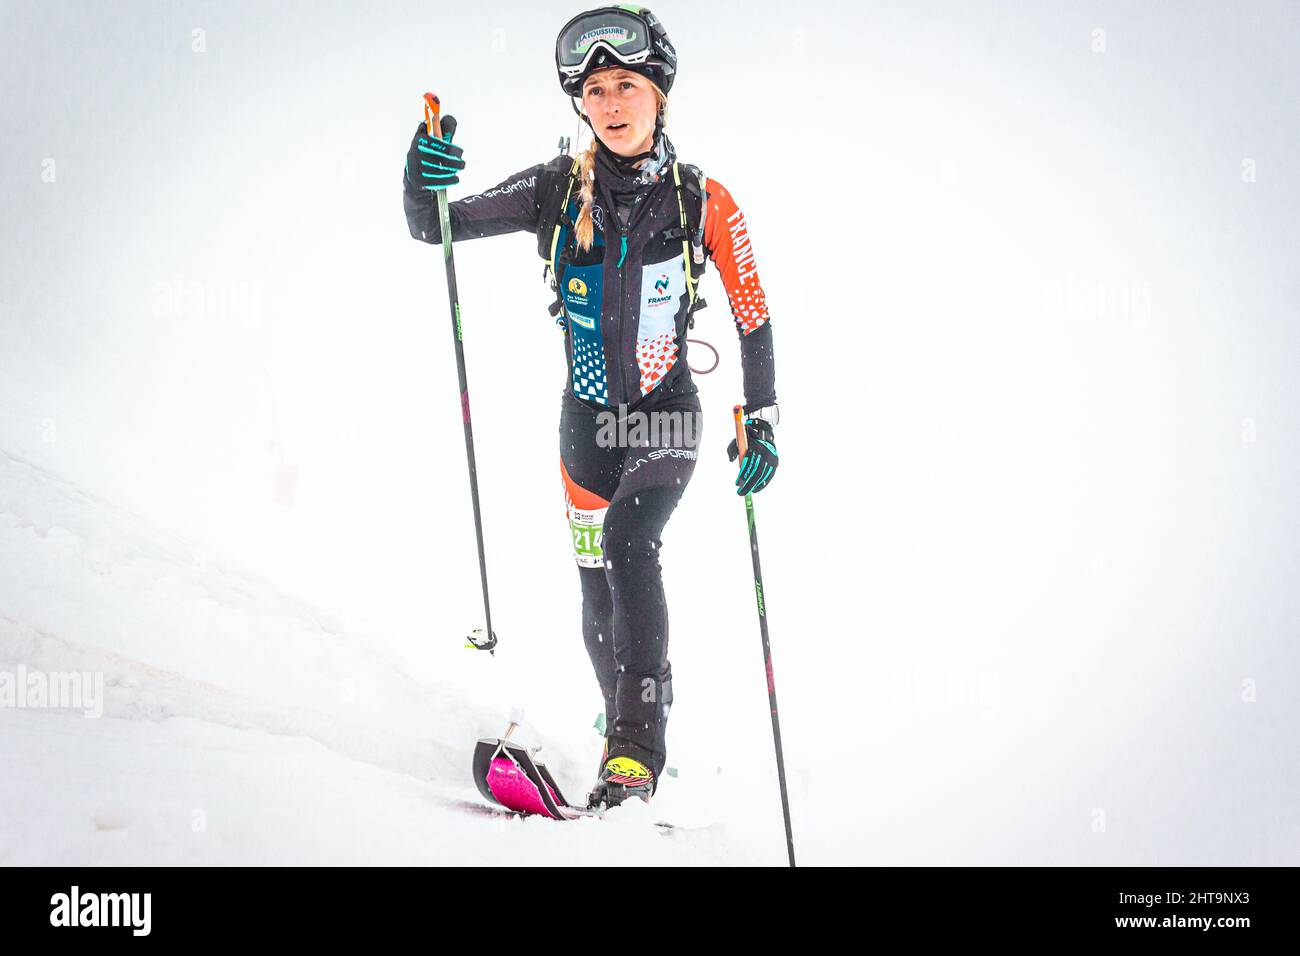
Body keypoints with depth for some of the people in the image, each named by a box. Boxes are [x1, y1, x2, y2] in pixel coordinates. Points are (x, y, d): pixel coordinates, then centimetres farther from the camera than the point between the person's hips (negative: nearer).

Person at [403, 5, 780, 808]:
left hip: (668, 416, -3)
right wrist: (424, 179, -32)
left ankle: (638, 751, -26)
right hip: (588, 415, 3)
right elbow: (436, 229, -10)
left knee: (628, 543, -27)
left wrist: (761, 423, -6)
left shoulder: (705, 203, -10)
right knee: (598, 587, 8)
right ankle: (628, 728, 33)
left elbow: (754, 319, -2)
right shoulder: (557, 191, -7)